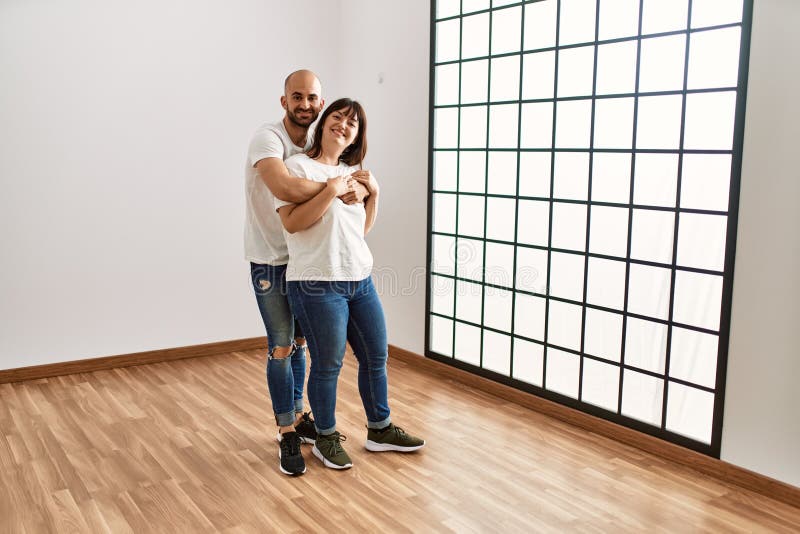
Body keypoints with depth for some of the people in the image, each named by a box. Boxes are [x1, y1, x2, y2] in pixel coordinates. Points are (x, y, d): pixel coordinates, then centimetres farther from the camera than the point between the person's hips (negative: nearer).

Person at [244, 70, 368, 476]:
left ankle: (297, 417, 31)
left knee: (299, 341, 16)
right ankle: (287, 436, 9)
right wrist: (336, 186, -28)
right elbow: (287, 189, -39)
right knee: (281, 347, -2)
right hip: (270, 262, -6)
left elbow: (364, 180, 4)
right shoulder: (267, 138, -20)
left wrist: (360, 188, -20)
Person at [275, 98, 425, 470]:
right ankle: (326, 439, 25)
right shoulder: (298, 166, -6)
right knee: (328, 365, 3)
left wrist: (373, 193, 7)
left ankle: (380, 430, 33)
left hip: (360, 280, 8)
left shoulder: (352, 172, 15)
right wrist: (331, 191, -20)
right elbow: (291, 222, -18)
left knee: (376, 356, 15)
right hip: (317, 285, -7)